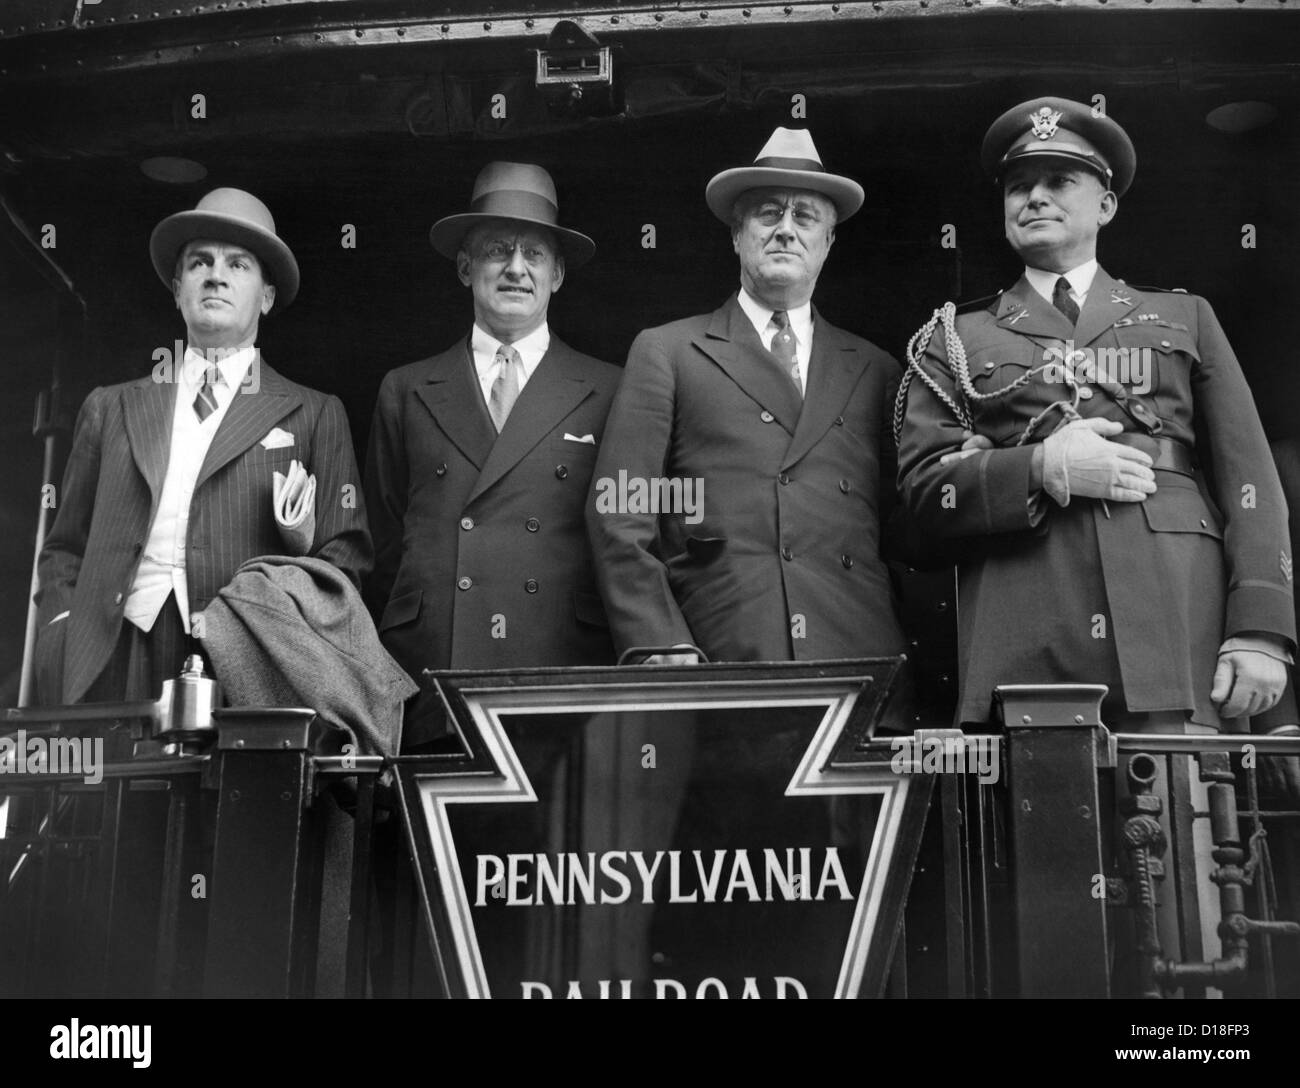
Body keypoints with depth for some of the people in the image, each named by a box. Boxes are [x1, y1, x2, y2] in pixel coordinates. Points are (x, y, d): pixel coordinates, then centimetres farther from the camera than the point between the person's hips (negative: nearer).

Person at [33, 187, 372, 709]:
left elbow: (347, 563, 10)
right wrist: (61, 643, 4)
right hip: (116, 663, 2)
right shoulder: (110, 408, 19)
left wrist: (305, 547, -10)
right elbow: (64, 552, 20)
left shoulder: (315, 416, 12)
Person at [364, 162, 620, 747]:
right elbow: (384, 548, 14)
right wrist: (384, 673, 5)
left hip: (568, 680, -1)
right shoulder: (405, 392, 14)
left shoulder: (610, 394, 8)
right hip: (429, 687, 1)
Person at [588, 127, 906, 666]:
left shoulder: (875, 370, 17)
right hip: (719, 666, -2)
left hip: (861, 663, 3)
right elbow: (619, 517, 2)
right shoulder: (665, 353, 9)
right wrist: (663, 647, -9)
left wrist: (915, 653, 2)